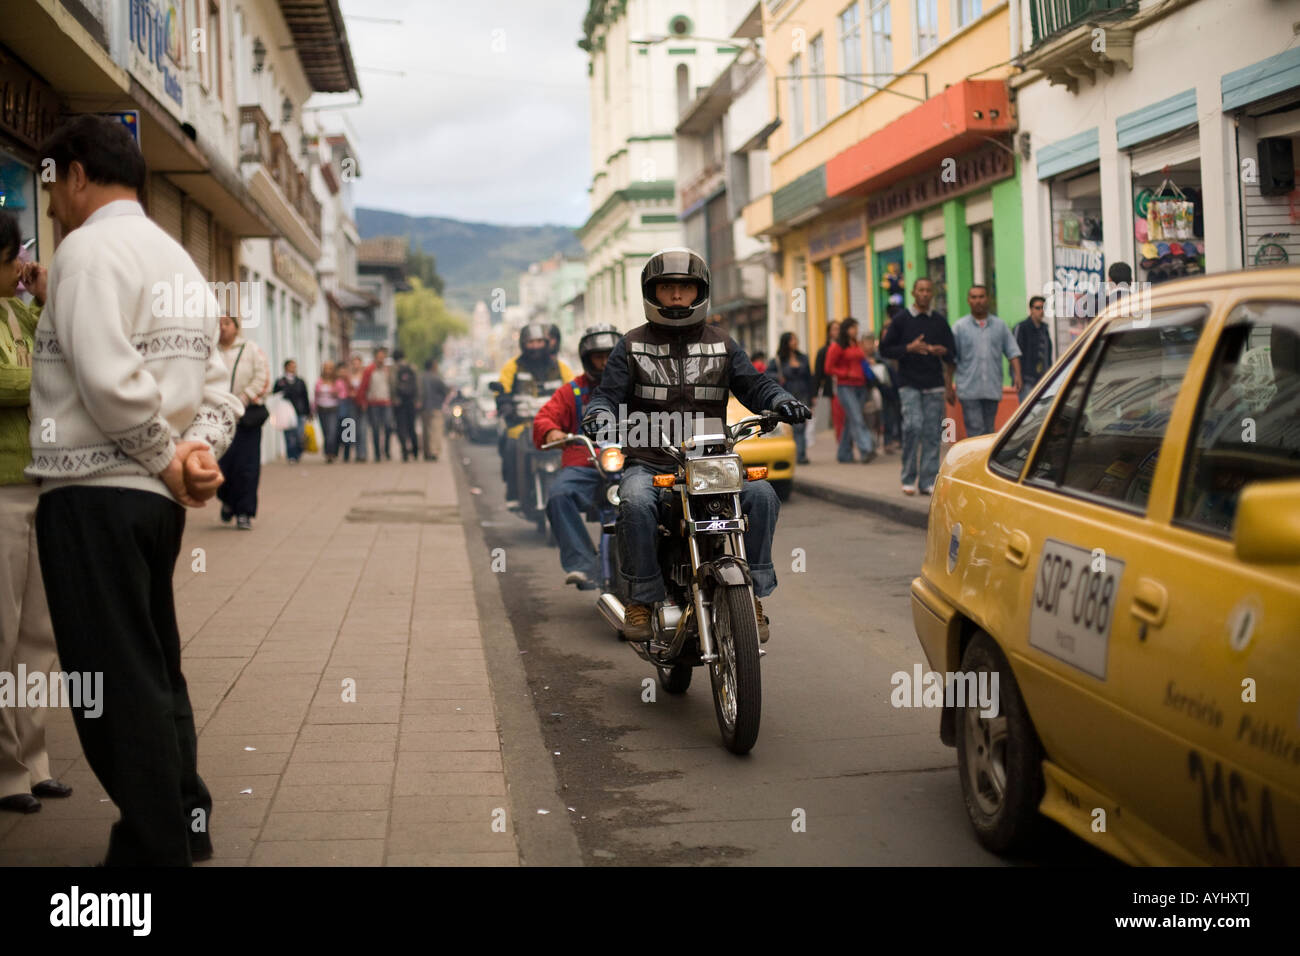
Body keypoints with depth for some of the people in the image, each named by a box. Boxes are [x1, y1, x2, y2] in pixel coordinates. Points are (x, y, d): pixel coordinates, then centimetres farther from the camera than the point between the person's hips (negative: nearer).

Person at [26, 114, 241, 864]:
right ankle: (185, 825, 28)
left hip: (96, 494, -9)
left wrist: (167, 461, -11)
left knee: (116, 682, -3)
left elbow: (109, 379, -22)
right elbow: (216, 383, 14)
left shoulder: (90, 248, -10)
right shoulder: (178, 259, 18)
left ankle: (155, 850, 2)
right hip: (154, 495, 9)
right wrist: (200, 452, -1)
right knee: (156, 668, 18)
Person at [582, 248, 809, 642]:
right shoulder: (632, 346, 12)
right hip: (648, 463, -2)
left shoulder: (722, 345, 16)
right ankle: (641, 598, -21)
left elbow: (754, 384, 9)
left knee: (761, 494, -25)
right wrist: (600, 415, -19)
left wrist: (781, 401, -13)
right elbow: (610, 392, 4)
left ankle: (752, 591, -16)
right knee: (637, 503, -35)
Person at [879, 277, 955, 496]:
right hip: (909, 384, -3)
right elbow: (885, 349, 2)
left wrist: (942, 351, -8)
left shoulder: (939, 321, 11)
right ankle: (908, 479, -4)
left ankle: (929, 482, 5)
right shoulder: (901, 319, 4)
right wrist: (909, 348, -13)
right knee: (913, 426, -16)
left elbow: (952, 352, 15)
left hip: (934, 385, 3)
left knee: (932, 432, 0)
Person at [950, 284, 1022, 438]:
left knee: (989, 431, 10)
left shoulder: (1000, 326, 10)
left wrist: (1017, 375, -7)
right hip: (969, 390, -3)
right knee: (975, 432, -10)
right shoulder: (960, 327, 3)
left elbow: (1013, 352, 9)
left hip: (993, 389, 3)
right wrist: (949, 387, -1)